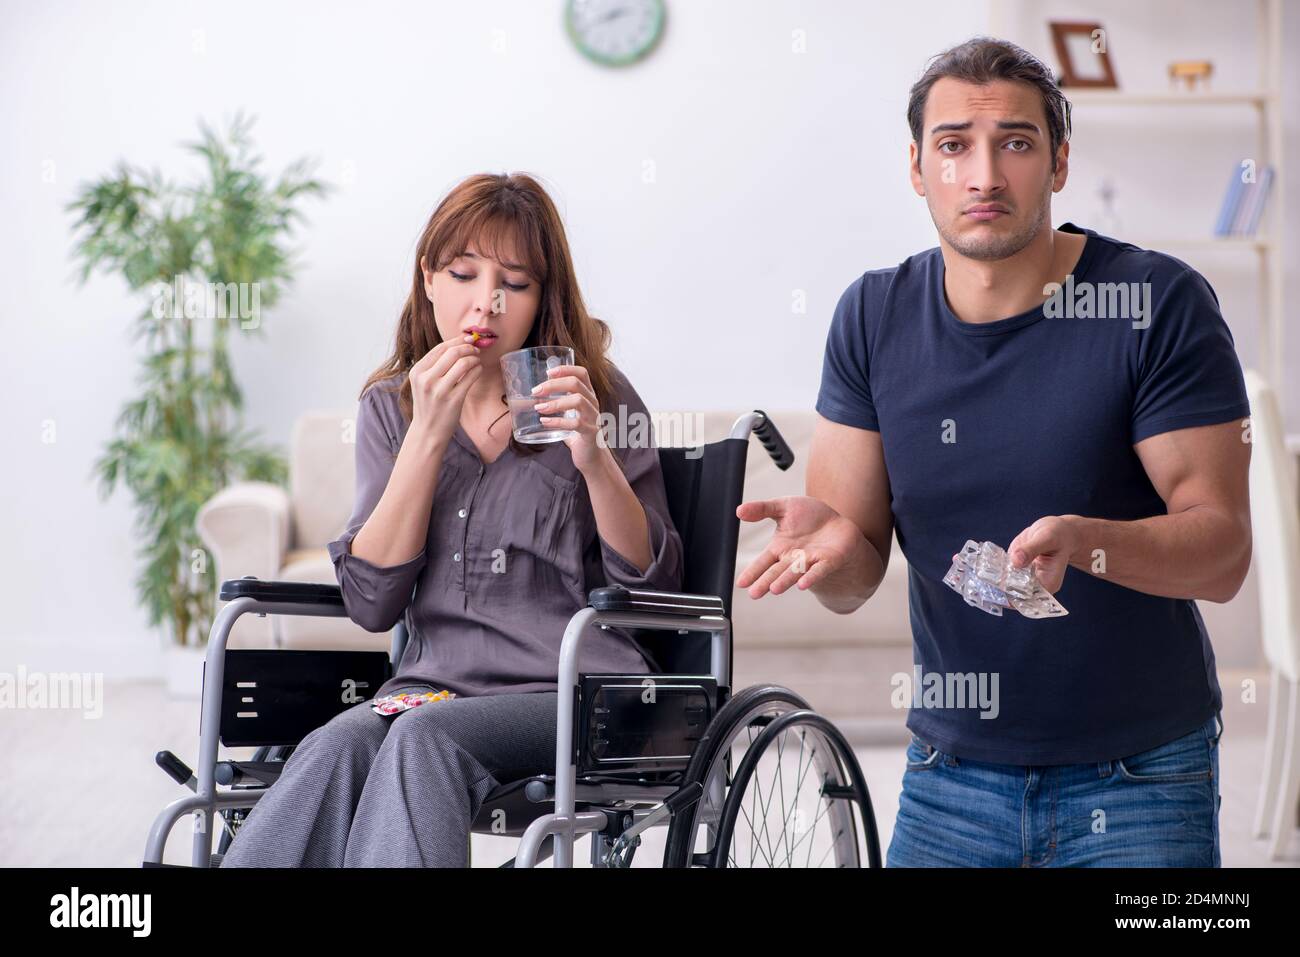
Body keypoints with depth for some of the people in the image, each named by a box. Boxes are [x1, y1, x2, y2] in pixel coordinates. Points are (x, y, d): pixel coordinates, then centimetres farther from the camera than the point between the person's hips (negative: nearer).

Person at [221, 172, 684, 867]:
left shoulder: (589, 394, 6)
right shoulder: (391, 407, 12)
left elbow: (655, 588, 1)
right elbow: (371, 602, -1)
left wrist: (596, 458, -14)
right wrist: (428, 436, -9)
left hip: (575, 689, -2)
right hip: (436, 682, 2)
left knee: (422, 737, -34)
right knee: (338, 744, -32)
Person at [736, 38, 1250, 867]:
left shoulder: (1160, 305, -12)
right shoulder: (874, 317, -1)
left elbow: (1223, 553, -15)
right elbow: (853, 587, -1)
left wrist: (1086, 543, -35)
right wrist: (831, 541, -24)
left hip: (1139, 777, -3)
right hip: (951, 771, 3)